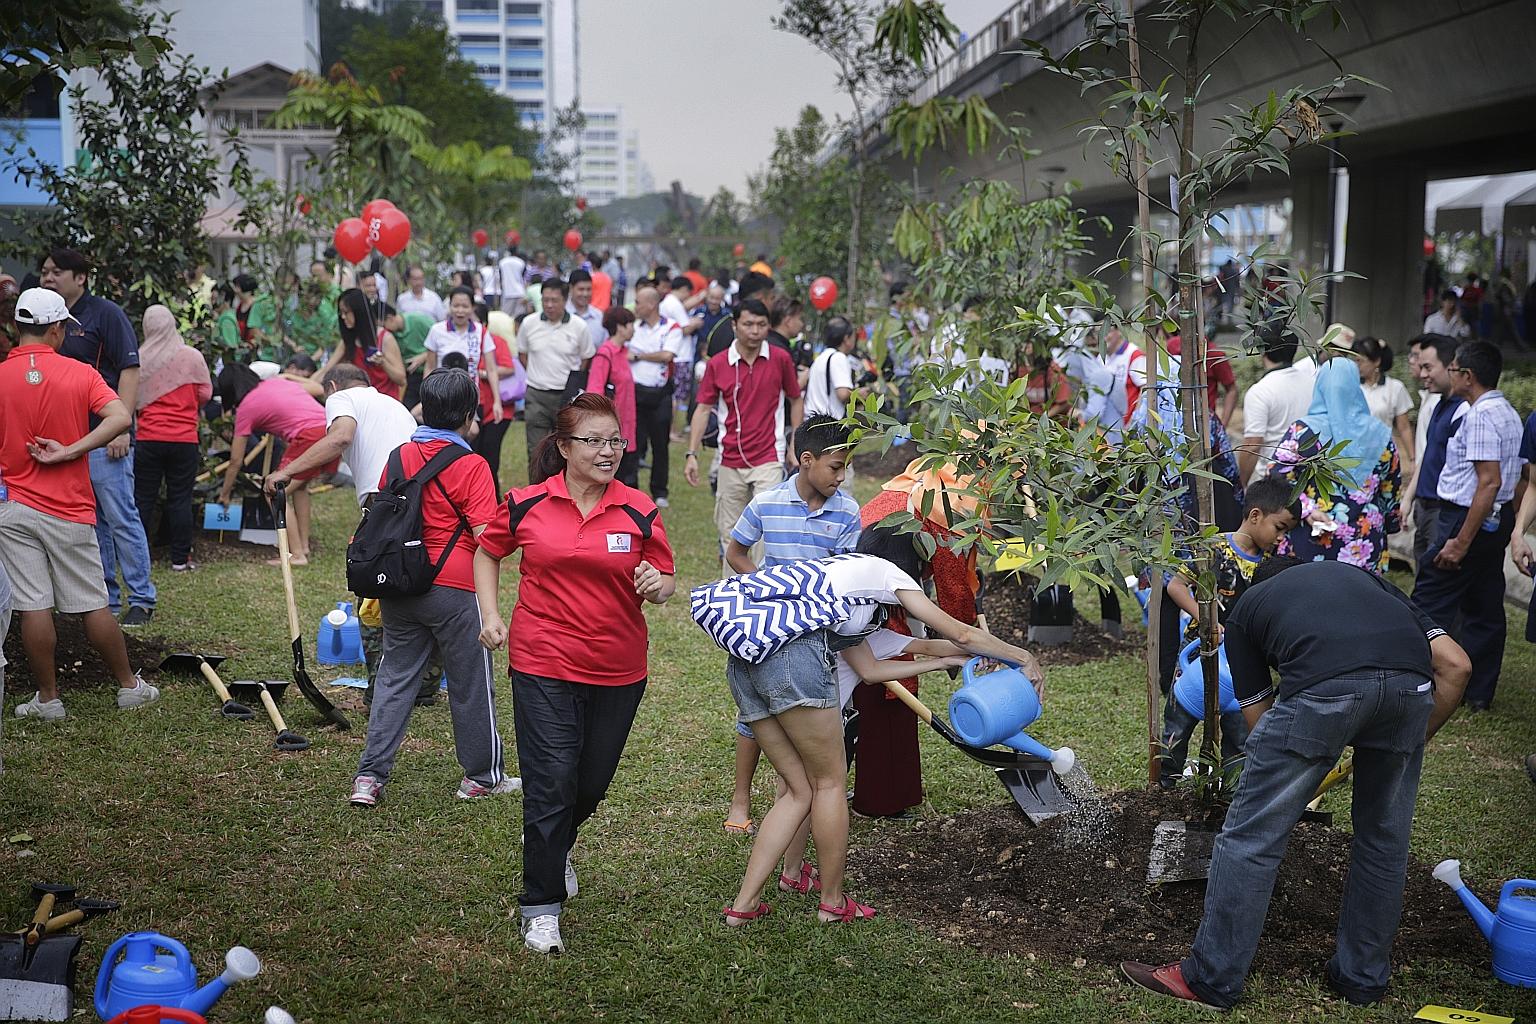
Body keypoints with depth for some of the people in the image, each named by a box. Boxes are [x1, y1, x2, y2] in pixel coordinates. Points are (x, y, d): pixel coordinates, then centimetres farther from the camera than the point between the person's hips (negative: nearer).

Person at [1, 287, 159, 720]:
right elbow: (120, 417, -17)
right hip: (68, 511, 0)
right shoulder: (80, 374, -3)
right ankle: (129, 686, 19)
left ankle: (48, 699, 10)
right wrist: (69, 452, -15)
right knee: (93, 605, 8)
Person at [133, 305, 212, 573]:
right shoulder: (192, 357, -5)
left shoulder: (139, 359, -4)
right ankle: (180, 559, 8)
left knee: (143, 500, 8)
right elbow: (205, 393, 3)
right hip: (185, 440, 0)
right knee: (180, 500, 6)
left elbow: (133, 399, 3)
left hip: (148, 439, 0)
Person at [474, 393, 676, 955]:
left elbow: (666, 583, 5)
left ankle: (555, 844, 50)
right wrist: (490, 614, 2)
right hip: (544, 665, -2)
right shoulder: (526, 505, -4)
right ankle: (541, 907, 7)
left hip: (618, 671, 2)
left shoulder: (640, 511, -3)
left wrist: (658, 585, -19)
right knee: (551, 782, -6)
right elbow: (486, 552, 13)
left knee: (593, 782, 16)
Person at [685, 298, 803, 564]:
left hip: (769, 459, -2)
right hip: (730, 460, 2)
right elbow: (703, 409, 5)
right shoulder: (716, 364, 0)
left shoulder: (780, 359, -2)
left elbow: (795, 401, 9)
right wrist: (692, 454, 0)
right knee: (729, 532, 9)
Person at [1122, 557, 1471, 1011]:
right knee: (1385, 836, 24)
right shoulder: (1366, 578, 37)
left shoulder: (1246, 607, 32)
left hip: (1322, 684, -4)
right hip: (1409, 683, 4)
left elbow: (1259, 718, 30)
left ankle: (1211, 978, 18)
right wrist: (1416, 740, 36)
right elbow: (1454, 666, 25)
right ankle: (1363, 977, 36)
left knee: (1252, 835, 9)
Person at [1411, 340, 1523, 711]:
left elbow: (1489, 482, -24)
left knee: (1429, 607, -4)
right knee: (1485, 609, 13)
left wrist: (1460, 542, -24)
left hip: (1470, 519, -10)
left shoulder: (1480, 416, -19)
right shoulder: (1508, 413, 13)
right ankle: (1478, 693, 20)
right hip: (1498, 520, 10)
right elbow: (1512, 479, 17)